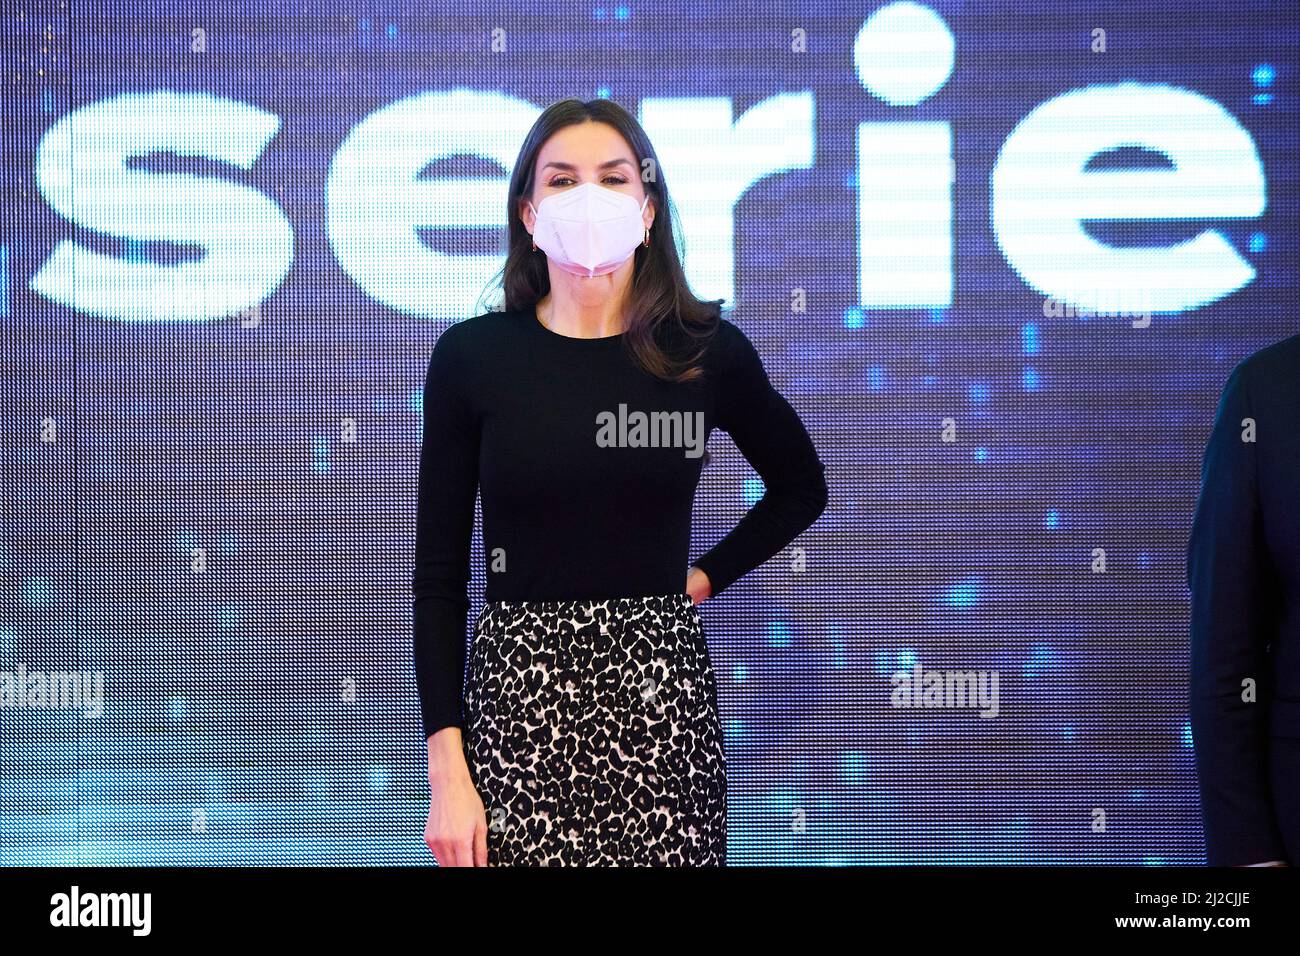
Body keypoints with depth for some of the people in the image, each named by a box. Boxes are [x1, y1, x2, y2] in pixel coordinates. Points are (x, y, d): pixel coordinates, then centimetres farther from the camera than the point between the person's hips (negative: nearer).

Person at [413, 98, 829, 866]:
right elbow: (439, 577, 0)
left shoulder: (708, 350, 2)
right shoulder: (472, 356, -1)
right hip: (518, 693, -1)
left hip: (661, 689, 1)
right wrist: (446, 772, -5)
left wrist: (706, 578, 7)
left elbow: (802, 488, 20)